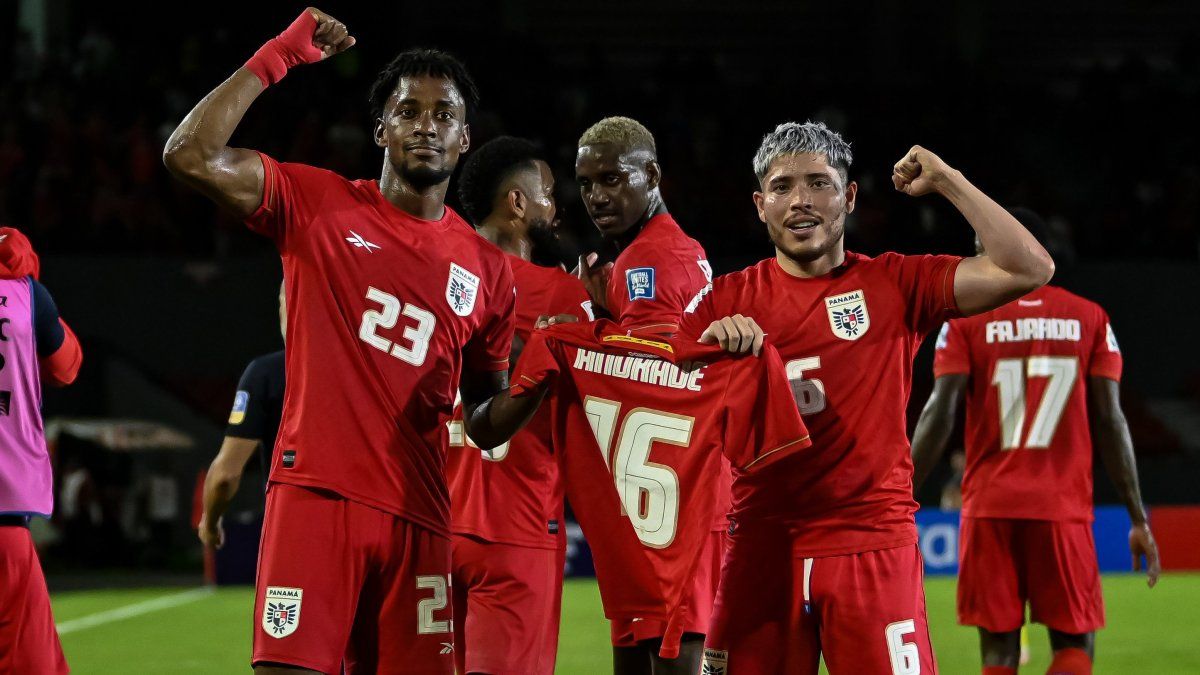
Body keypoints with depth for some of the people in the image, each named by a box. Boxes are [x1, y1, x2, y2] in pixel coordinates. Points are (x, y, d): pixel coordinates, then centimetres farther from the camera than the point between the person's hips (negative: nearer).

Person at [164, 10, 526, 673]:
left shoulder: (486, 270, 14)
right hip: (315, 494, -3)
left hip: (417, 514, 3)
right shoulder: (318, 203, 5)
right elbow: (190, 155, -8)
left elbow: (484, 423, 20)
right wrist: (277, 57, -5)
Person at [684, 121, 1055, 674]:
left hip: (872, 544, -1)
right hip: (763, 546, 1)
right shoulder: (728, 299, 8)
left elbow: (1028, 270, -5)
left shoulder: (894, 285, 5)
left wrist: (945, 181, -1)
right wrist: (709, 342, -16)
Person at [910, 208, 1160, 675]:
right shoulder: (1089, 318, 7)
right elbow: (1109, 421, 2)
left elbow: (939, 413, -6)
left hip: (989, 507, 0)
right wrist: (1139, 518, 4)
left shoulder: (967, 319, 3)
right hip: (1064, 509, 0)